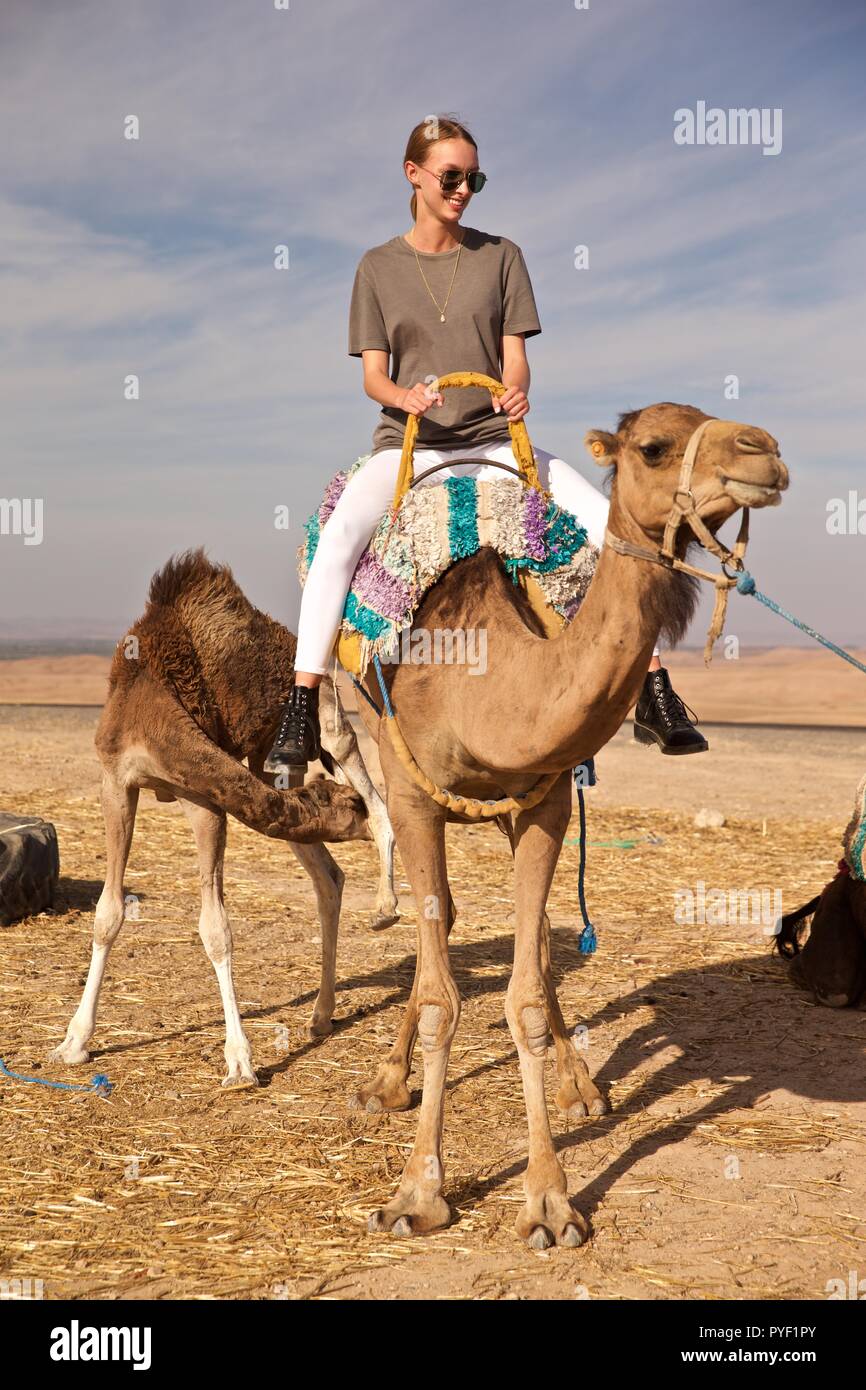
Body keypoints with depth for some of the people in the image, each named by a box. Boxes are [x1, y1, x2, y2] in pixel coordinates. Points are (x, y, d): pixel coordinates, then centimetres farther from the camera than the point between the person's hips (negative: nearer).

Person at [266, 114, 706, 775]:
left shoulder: (500, 255, 7)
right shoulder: (378, 267, 6)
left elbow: (515, 358, 4)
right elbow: (373, 375, 1)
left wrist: (515, 390, -21)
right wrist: (406, 395, -23)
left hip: (494, 441, 1)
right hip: (407, 443, -1)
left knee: (612, 521, -18)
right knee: (339, 535, -30)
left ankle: (654, 695, -10)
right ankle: (301, 713, -26)